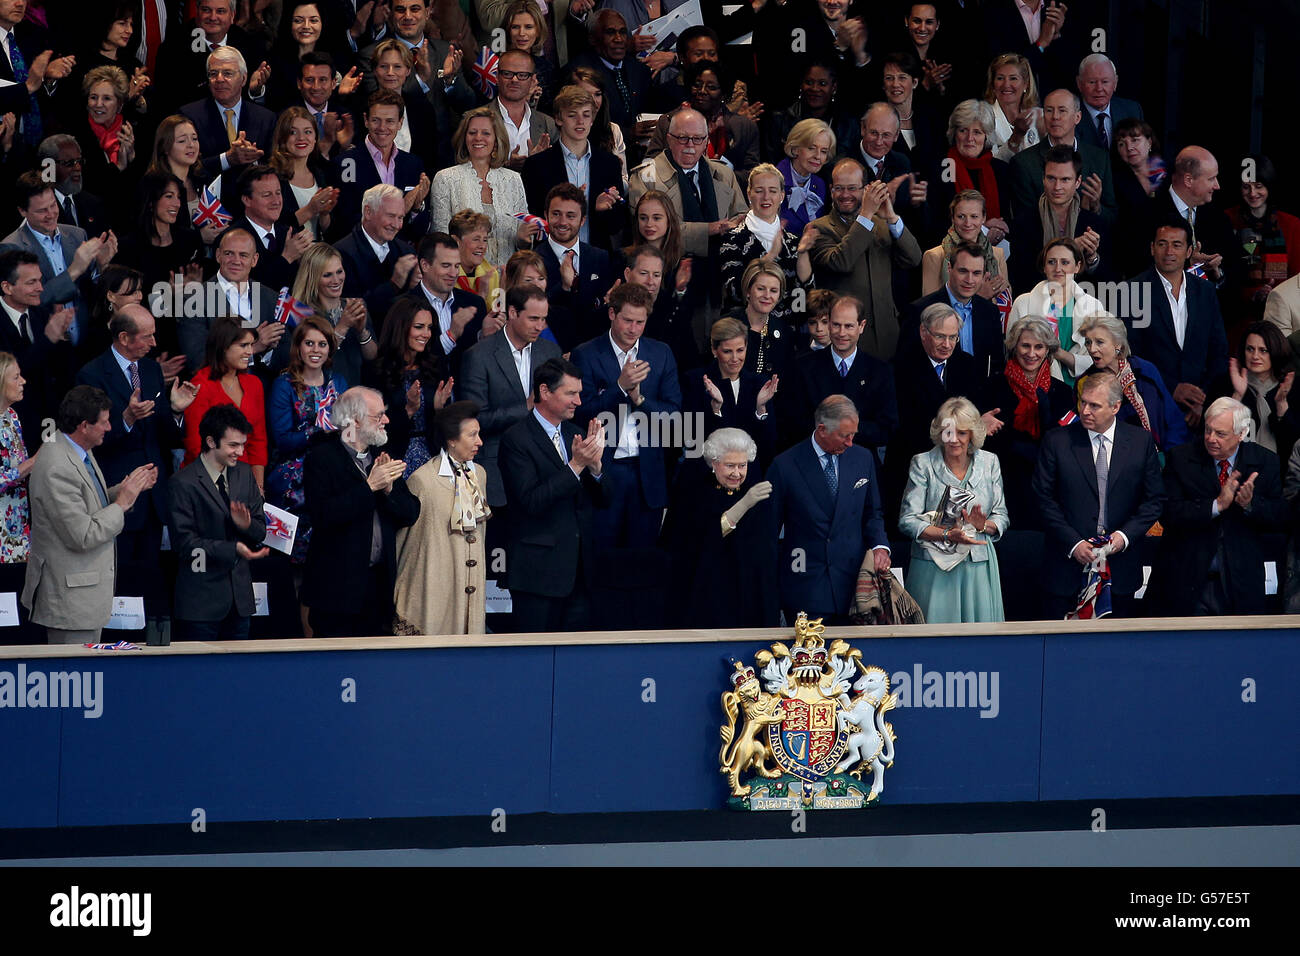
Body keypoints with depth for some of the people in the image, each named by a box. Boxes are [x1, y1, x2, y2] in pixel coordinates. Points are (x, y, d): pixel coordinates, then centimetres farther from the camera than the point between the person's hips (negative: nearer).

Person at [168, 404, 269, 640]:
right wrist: (232, 549, -24)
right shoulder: (184, 483, -10)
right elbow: (184, 541, -14)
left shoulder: (244, 474, 10)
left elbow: (260, 533, 10)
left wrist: (247, 525, -14)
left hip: (239, 594, 6)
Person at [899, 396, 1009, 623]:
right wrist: (947, 535, -19)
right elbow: (908, 521, -6)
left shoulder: (989, 462, 8)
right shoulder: (923, 464, 0)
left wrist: (983, 526, -12)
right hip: (933, 567, -2)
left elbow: (1002, 518, 10)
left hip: (978, 567, 2)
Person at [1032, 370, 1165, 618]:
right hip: (1068, 569, -1)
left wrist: (1125, 535, -9)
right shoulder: (1056, 441, -1)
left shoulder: (1141, 442, 3)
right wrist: (1073, 544, -12)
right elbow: (1044, 499, -2)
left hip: (1120, 569, 1)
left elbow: (1155, 500, 6)